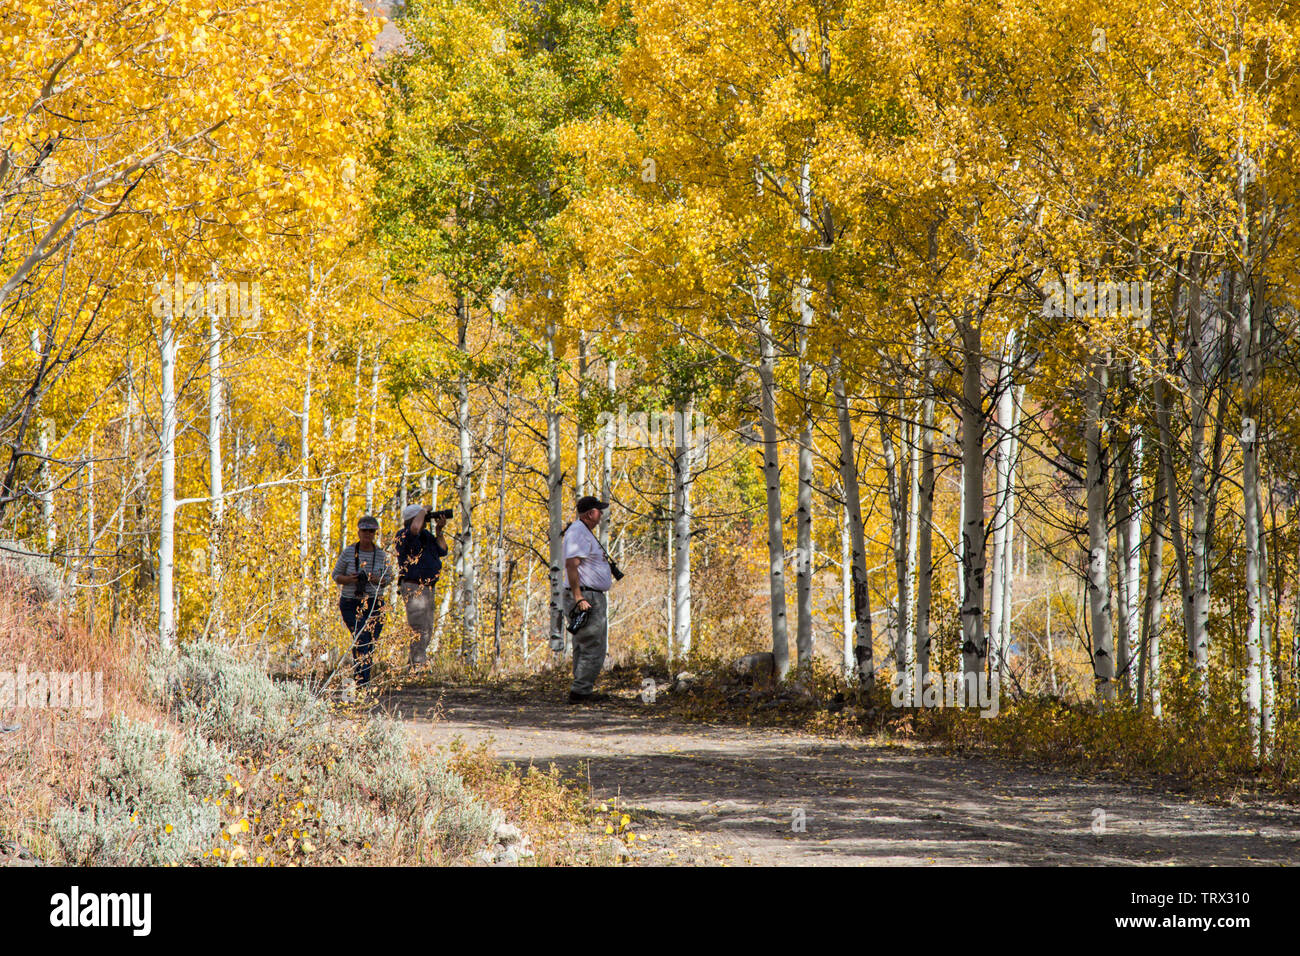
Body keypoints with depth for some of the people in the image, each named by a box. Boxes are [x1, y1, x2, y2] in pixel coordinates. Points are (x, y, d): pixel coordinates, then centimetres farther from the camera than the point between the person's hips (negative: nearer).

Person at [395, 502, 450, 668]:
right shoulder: (404, 535, -11)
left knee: (427, 632, 14)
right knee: (419, 631, -14)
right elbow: (414, 528, -34)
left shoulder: (426, 536, 16)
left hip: (427, 588, 10)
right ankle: (418, 667, -16)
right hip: (414, 587, -10)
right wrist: (423, 511, -16)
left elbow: (442, 551, 14)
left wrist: (439, 530, 3)